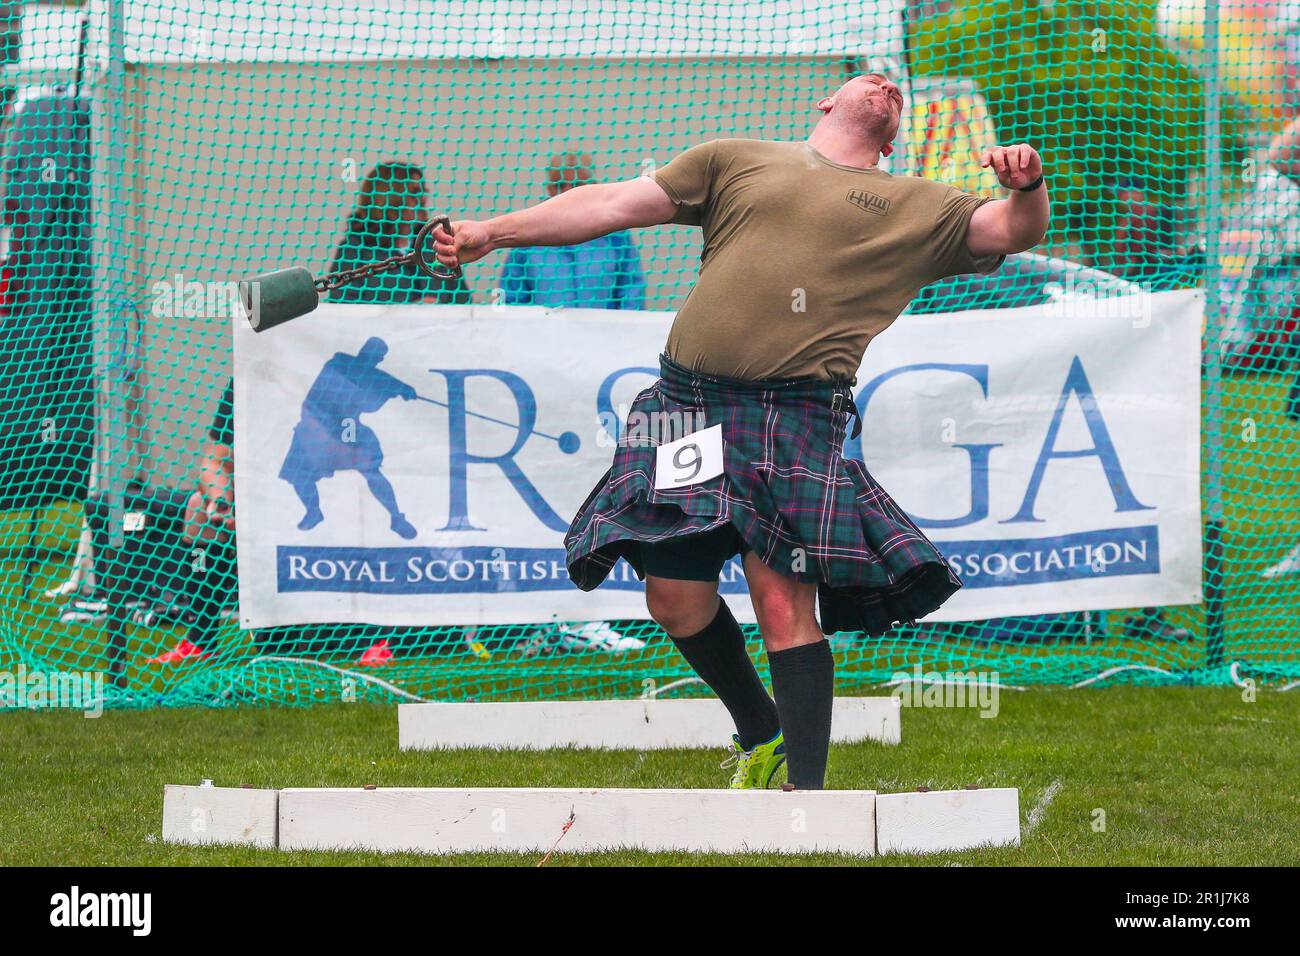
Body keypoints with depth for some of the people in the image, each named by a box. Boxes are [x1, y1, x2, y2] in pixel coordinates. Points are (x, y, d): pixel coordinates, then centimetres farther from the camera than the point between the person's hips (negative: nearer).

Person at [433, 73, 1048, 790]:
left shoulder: (918, 207, 20)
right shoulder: (737, 162, 22)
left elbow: (1013, 231, 11)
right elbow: (616, 204, 20)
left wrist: (1027, 186, -13)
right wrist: (491, 233, 15)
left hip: (797, 413, -2)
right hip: (690, 400, 2)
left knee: (785, 601, -13)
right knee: (675, 595, -3)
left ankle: (806, 792, -10)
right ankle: (760, 735, 20)